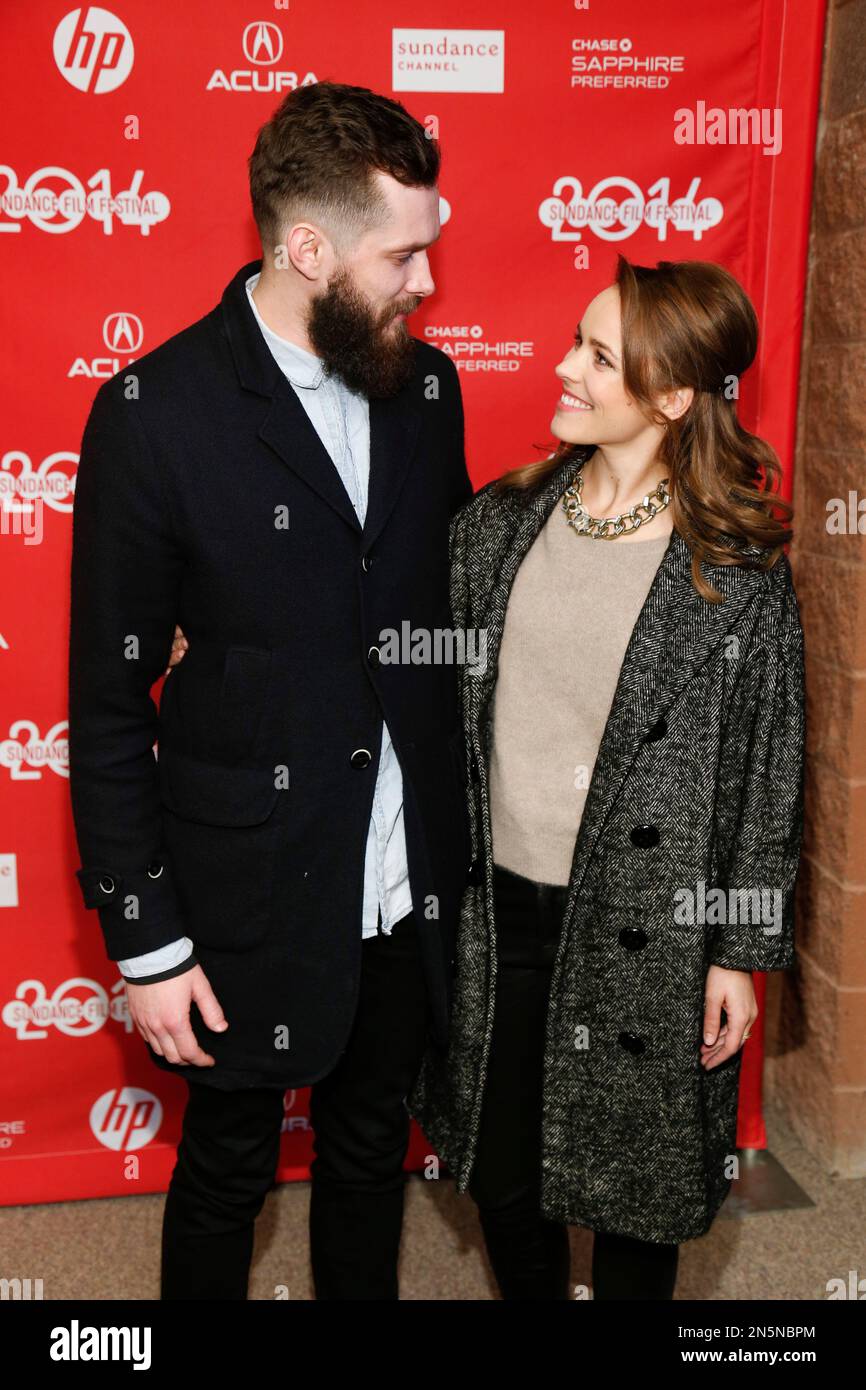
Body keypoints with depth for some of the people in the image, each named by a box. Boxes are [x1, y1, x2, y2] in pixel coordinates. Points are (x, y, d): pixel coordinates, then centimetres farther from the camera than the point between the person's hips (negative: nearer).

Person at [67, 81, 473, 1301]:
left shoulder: (427, 386, 0)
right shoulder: (155, 412, -16)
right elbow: (109, 703, -11)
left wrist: (464, 828, 5)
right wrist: (142, 938, -9)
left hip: (409, 890, 4)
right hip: (250, 899, -4)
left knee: (371, 1151, 24)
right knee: (227, 1170, 19)